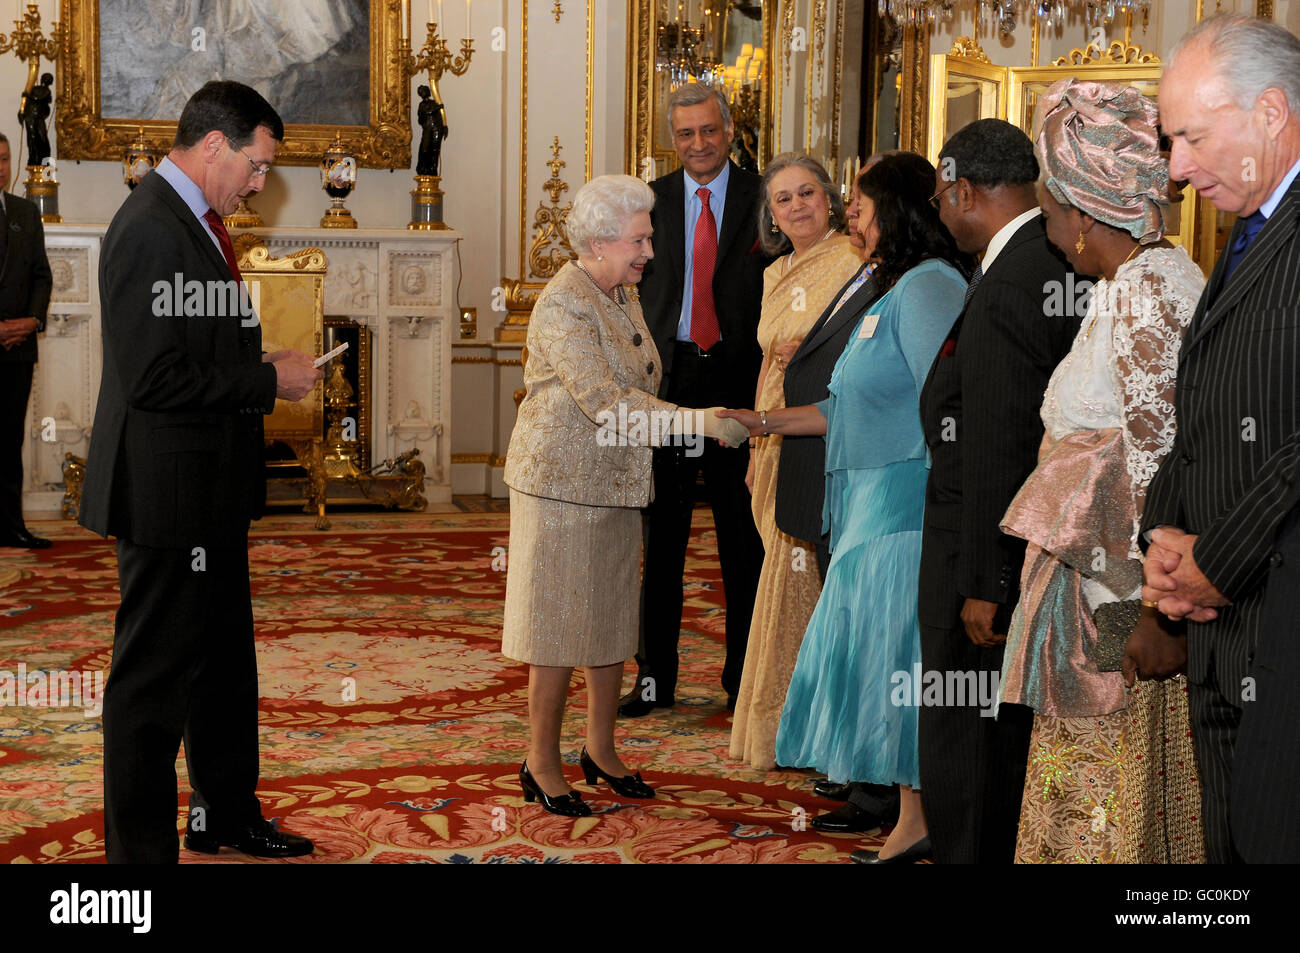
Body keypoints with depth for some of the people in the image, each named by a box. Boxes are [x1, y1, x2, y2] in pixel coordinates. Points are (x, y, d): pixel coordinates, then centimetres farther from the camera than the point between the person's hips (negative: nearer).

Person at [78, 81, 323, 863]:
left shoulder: (195, 222, 13)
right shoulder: (150, 228, -19)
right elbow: (154, 379, -25)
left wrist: (264, 367, 5)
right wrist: (267, 380, -17)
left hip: (212, 489, 11)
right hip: (169, 493, -11)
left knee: (225, 661, 21)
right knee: (154, 676, 0)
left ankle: (229, 814, 36)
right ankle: (140, 845, 12)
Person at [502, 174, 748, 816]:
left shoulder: (620, 295, 9)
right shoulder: (563, 305, -19)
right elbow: (607, 405, -27)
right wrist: (701, 422, -30)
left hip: (616, 485, 8)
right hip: (563, 486, -8)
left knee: (611, 620, 14)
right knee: (560, 628, 0)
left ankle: (601, 750, 27)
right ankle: (542, 764, 12)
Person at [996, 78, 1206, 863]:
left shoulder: (1138, 290, -17)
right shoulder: (1167, 272, 13)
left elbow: (1157, 459, -21)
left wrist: (1157, 609, -20)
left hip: (1119, 600, -10)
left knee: (1109, 810, -1)